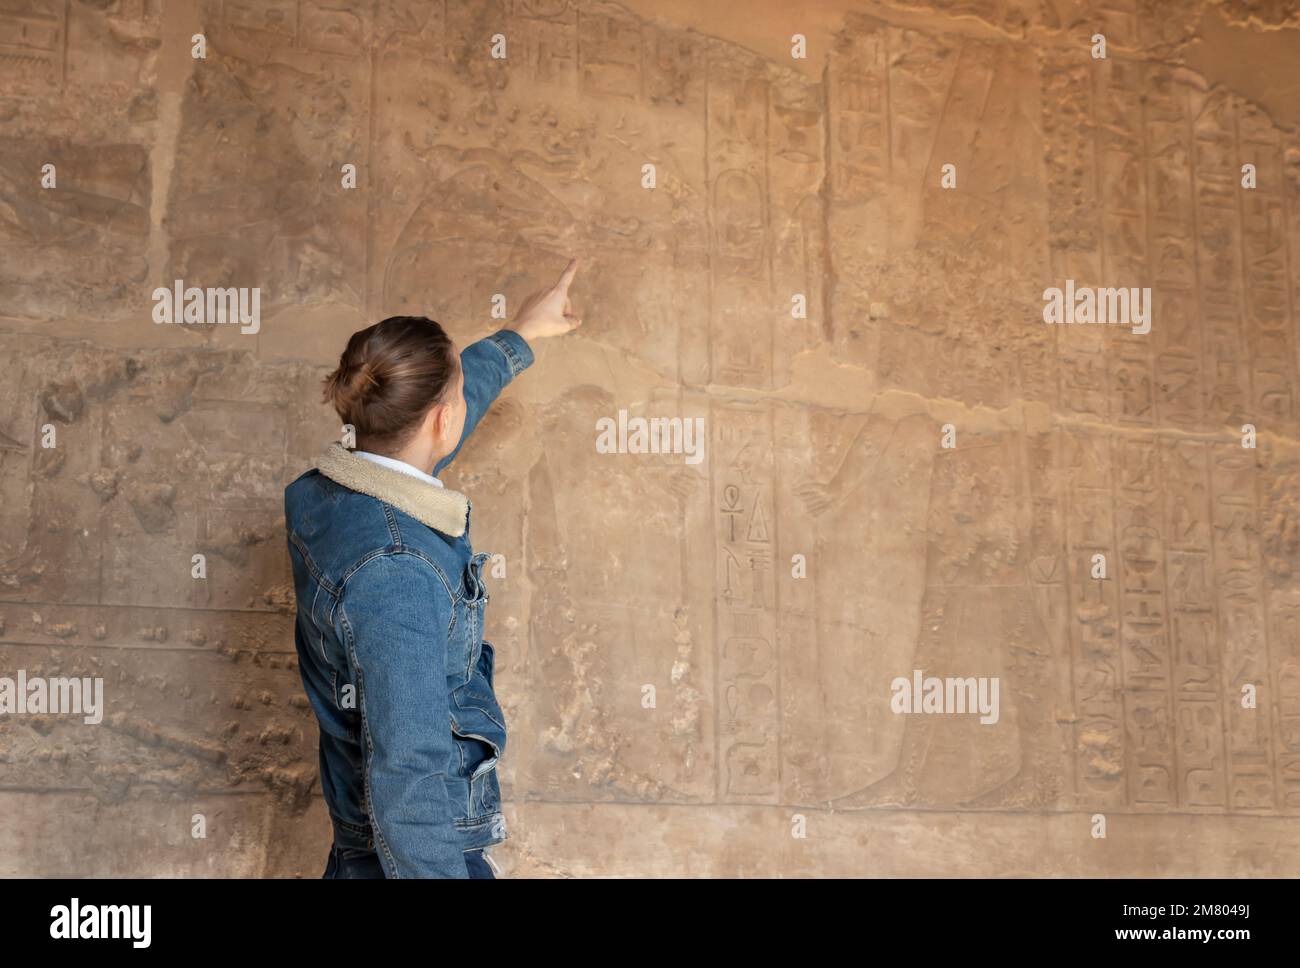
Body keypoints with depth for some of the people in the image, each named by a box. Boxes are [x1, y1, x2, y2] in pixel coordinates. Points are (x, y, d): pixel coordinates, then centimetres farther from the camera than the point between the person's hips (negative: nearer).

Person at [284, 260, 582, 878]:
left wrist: (519, 336, 30)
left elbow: (418, 413, 19)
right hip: (418, 848, -9)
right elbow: (407, 779, -30)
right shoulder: (395, 575, -29)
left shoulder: (321, 496, -1)